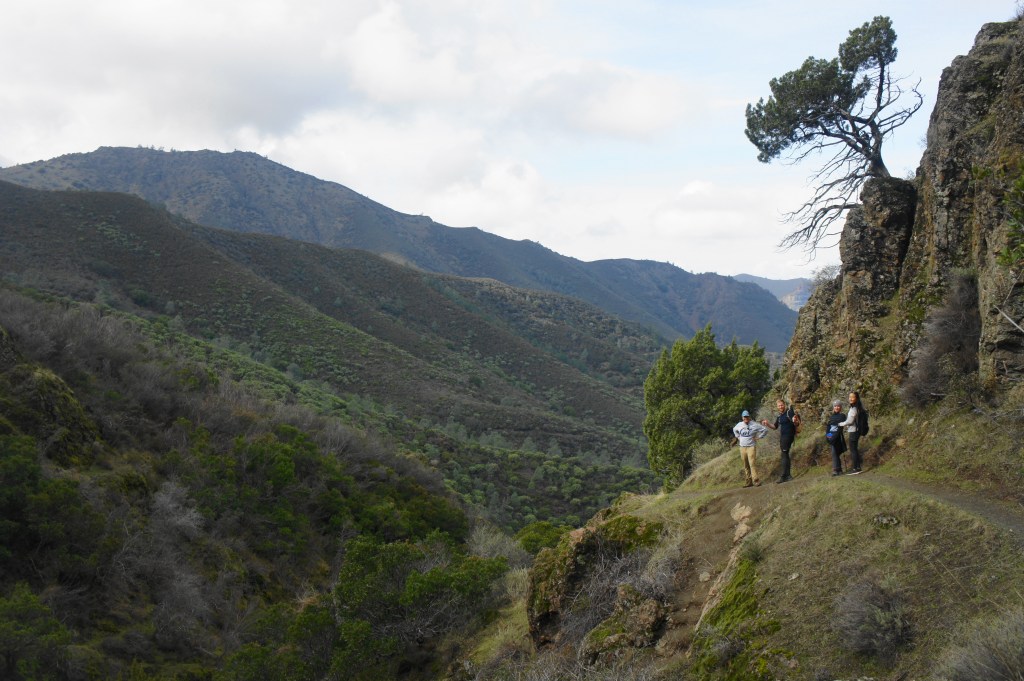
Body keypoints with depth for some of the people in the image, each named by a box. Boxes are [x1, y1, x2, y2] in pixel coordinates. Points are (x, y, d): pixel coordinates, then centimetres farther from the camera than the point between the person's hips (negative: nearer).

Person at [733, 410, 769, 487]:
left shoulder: (754, 425, -5)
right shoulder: (739, 425, 8)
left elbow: (765, 430, -1)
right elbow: (734, 430, 31)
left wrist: (758, 437, -4)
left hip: (751, 447, -5)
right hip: (742, 447, 5)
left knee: (752, 463, -17)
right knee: (746, 466, 7)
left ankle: (756, 481, -19)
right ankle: (748, 481, 13)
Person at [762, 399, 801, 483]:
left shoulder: (789, 412, -9)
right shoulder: (779, 416, 15)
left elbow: (797, 424, -16)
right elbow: (775, 427, 23)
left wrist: (795, 421, -39)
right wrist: (768, 423, 6)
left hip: (788, 435, -9)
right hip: (782, 437, 9)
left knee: (784, 454, -12)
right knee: (785, 455, 11)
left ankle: (784, 476, -14)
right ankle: (788, 475, 16)